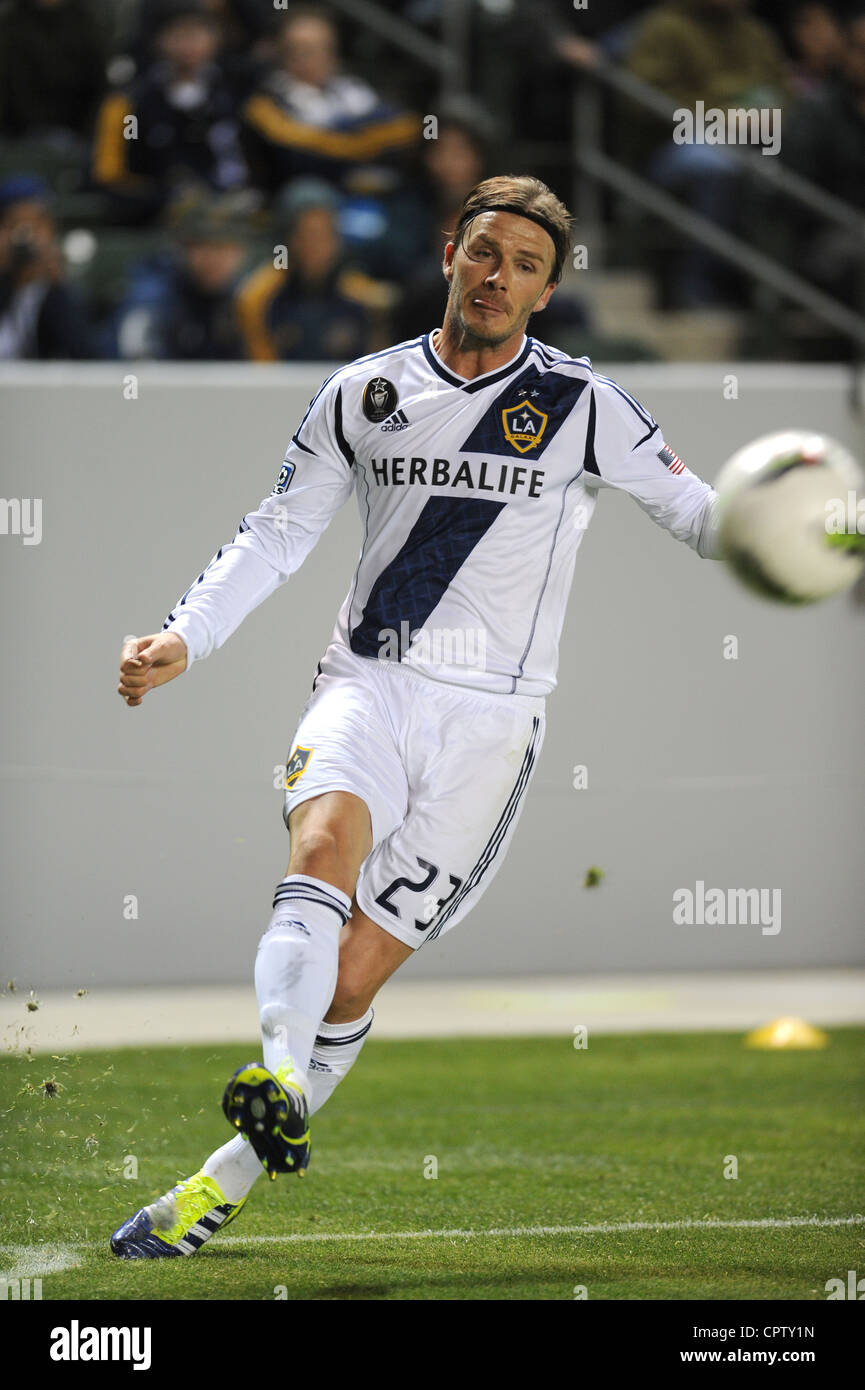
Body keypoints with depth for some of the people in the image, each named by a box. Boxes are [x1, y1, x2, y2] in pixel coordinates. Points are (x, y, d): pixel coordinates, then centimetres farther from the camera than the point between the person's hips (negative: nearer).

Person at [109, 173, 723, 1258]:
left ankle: (226, 1179, 3)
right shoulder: (364, 394, 9)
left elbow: (698, 516, 5)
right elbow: (276, 536, 15)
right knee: (324, 844, -31)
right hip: (368, 681, 1)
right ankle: (277, 1087, -50)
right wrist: (183, 639, 3)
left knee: (354, 972, -8)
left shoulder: (584, 407, 2)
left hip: (489, 718, -1)